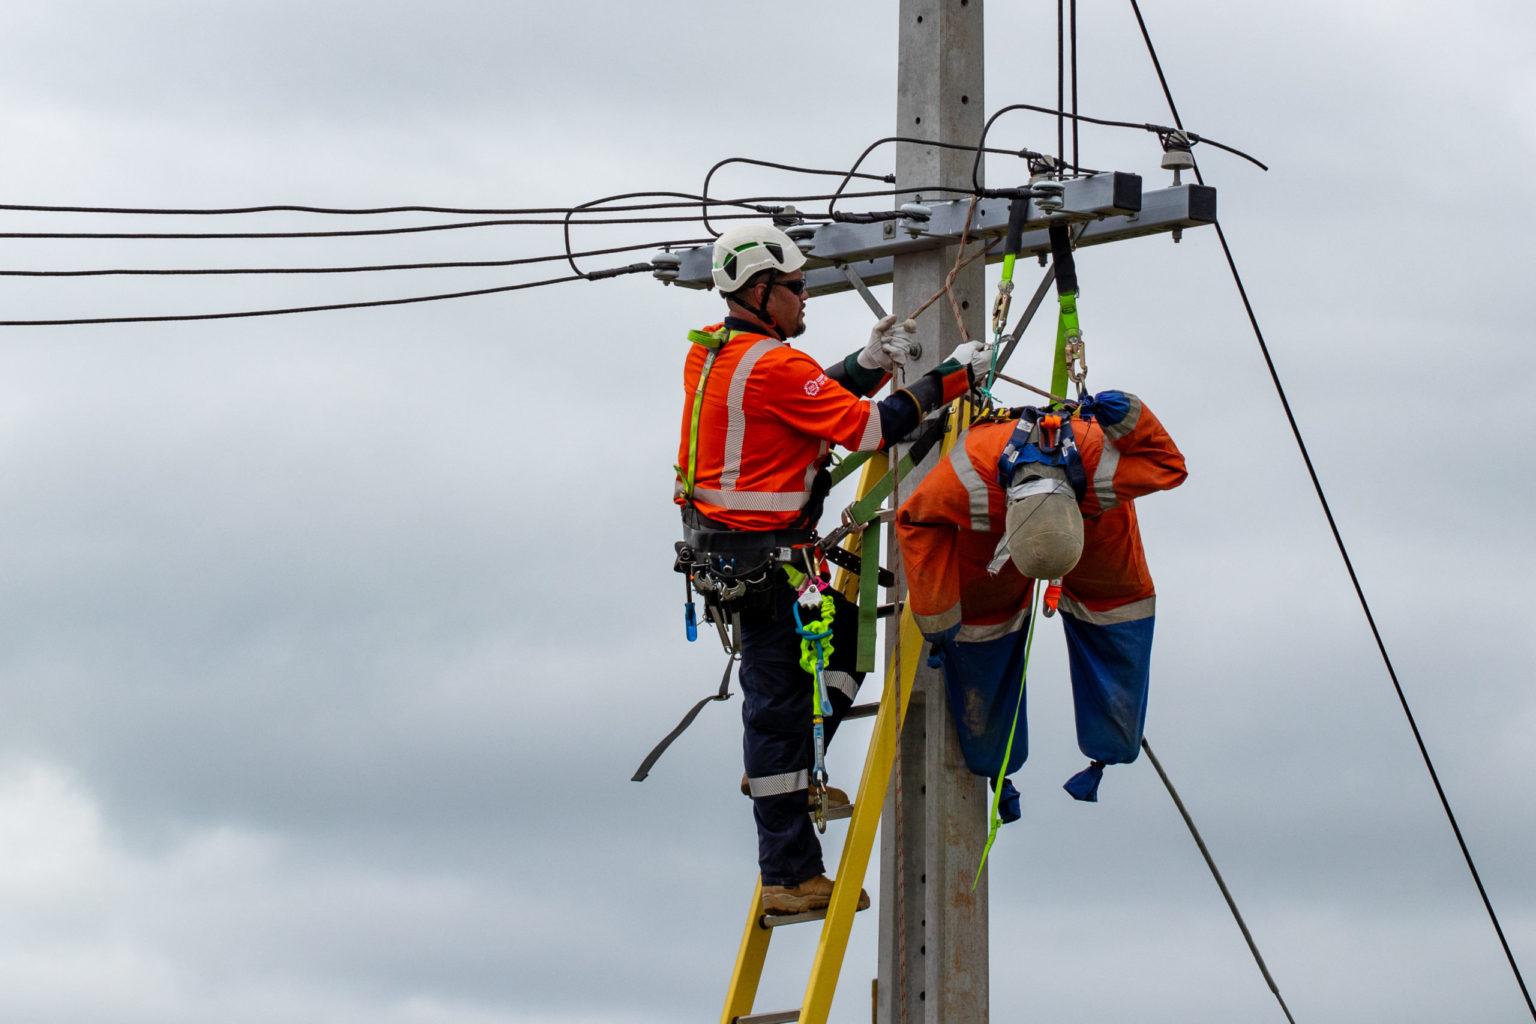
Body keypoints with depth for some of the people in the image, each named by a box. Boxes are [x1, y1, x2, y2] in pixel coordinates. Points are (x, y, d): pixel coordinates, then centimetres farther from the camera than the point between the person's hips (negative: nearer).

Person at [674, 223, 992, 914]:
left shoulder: (711, 353, 9)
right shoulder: (771, 366, -20)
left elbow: (818, 401, 18)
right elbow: (867, 429, -20)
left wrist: (872, 363, 5)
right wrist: (951, 379, -13)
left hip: (719, 550, 10)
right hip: (765, 562, -10)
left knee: (846, 630, 24)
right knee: (778, 699, -5)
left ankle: (792, 773, 24)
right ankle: (789, 877, -1)